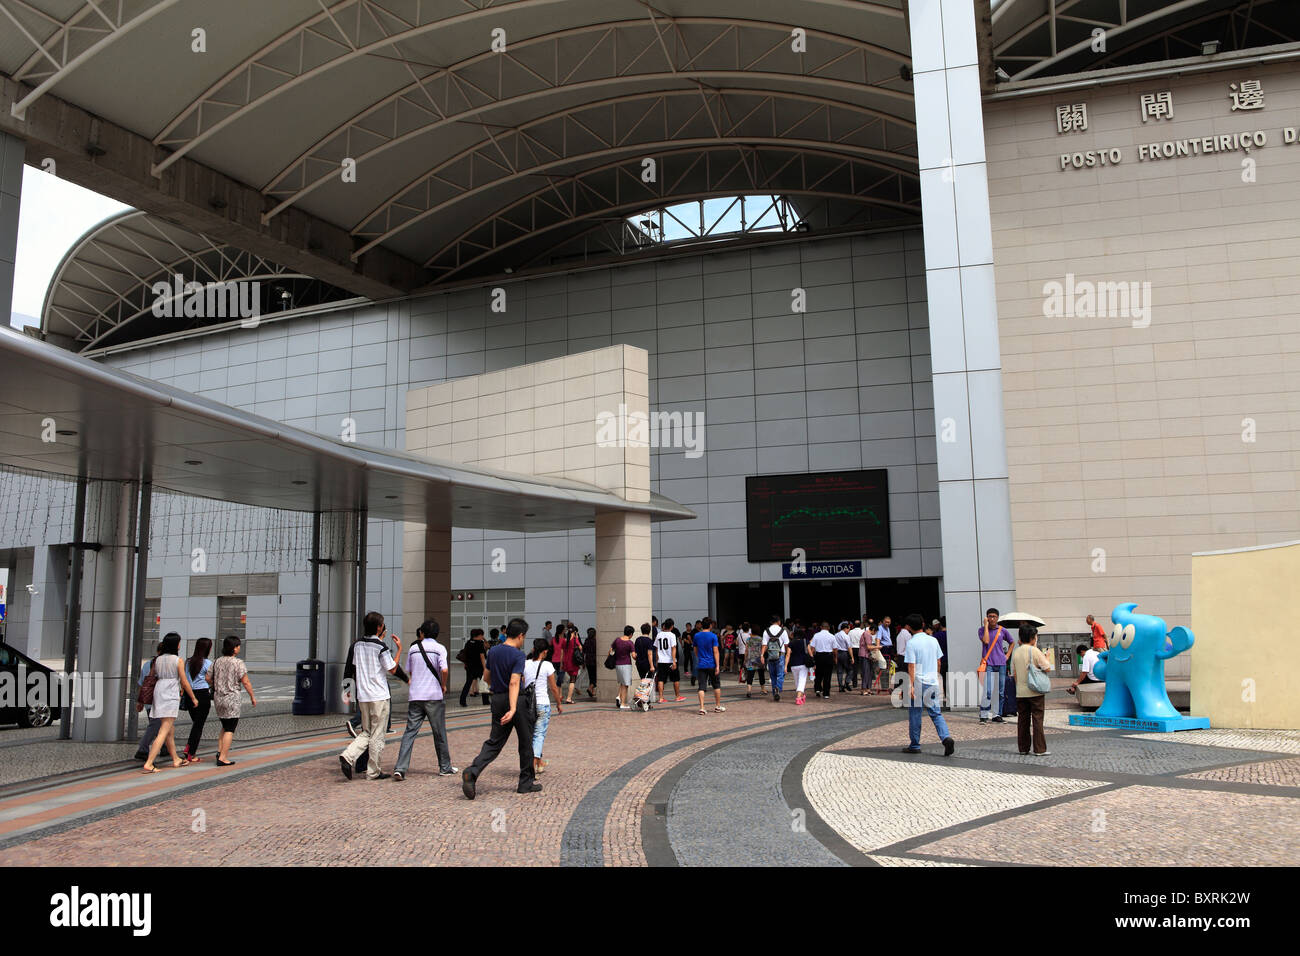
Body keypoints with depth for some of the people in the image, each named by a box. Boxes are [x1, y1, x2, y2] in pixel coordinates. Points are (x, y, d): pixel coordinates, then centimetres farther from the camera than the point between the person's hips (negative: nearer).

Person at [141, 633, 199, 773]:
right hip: (171, 696, -7)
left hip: (158, 694, 7)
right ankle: (148, 764, -15)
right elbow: (184, 682, -6)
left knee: (170, 730, 18)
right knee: (164, 732, -7)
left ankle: (175, 760, 30)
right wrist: (194, 698, 4)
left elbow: (152, 679, 10)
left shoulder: (157, 660, 7)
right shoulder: (178, 661, -9)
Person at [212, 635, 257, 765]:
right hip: (231, 698, -7)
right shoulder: (238, 663, -13)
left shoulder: (218, 661, 6)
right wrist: (252, 697, -2)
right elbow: (246, 682, -13)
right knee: (230, 729, -2)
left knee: (225, 726, 21)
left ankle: (220, 751, 14)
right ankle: (222, 758, -4)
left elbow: (211, 679, 14)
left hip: (218, 697, 7)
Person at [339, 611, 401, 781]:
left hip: (362, 695, 6)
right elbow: (393, 670, -6)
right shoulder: (381, 647, -14)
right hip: (379, 696, -6)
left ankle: (348, 757, -5)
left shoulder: (358, 644, 5)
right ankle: (373, 771, 9)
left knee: (366, 733, 16)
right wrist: (399, 649, 3)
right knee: (377, 735, 3)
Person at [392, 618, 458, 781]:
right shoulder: (439, 648, -4)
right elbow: (444, 670, -17)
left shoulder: (413, 648, 7)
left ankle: (400, 769, -10)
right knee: (439, 733, 9)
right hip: (434, 695, -3)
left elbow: (409, 671, 17)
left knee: (410, 732, 1)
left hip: (415, 696, 3)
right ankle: (445, 767, 19)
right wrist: (444, 686, -2)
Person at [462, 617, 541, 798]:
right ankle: (526, 783, 17)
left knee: (494, 741, 7)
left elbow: (487, 677, 17)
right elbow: (514, 683, -25)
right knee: (525, 742, 10)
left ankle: (472, 771, -16)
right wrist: (513, 709, -31)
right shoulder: (517, 655, -15)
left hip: (497, 700, 6)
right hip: (517, 701, -6)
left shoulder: (493, 652, 6)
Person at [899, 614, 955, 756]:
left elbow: (911, 666, -15)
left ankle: (915, 746, 14)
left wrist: (911, 685, -15)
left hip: (918, 683, -5)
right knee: (936, 713, 10)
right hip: (933, 683, 5)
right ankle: (946, 738, -11)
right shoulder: (933, 640, 6)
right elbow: (938, 662, 13)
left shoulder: (911, 643, -11)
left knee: (915, 715, 7)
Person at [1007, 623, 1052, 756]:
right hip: (1035, 692, -5)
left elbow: (1014, 673, 10)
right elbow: (1047, 668, -10)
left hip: (1020, 692, 5)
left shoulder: (1016, 652, 6)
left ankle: (1023, 749, 13)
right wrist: (1047, 658, 9)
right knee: (1037, 719, 0)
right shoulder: (1035, 651, -10)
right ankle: (1039, 749, 0)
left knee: (1022, 720, 9)